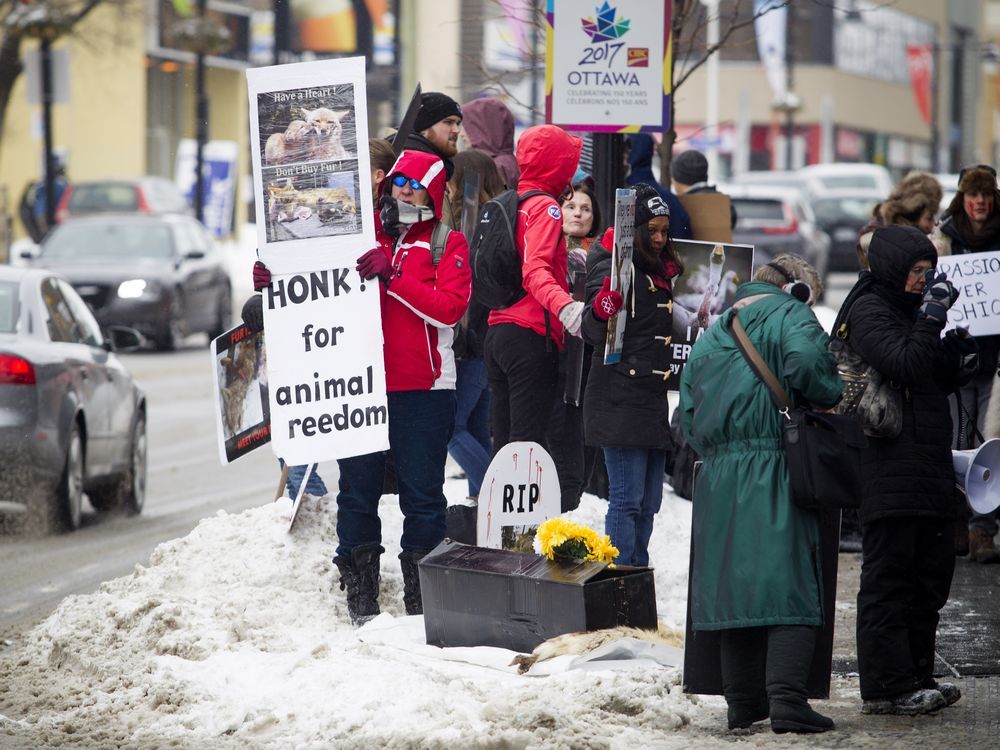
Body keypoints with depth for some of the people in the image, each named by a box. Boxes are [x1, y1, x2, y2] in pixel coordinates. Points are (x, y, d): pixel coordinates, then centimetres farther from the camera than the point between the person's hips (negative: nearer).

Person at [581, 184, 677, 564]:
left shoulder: (662, 271, 17)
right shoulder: (612, 267, -10)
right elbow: (594, 334, -18)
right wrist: (605, 301, -36)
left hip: (653, 402, 9)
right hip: (620, 402, -9)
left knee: (648, 503, 11)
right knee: (627, 500, -11)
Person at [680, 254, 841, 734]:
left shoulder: (713, 333, 23)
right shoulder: (790, 314, 2)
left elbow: (688, 411, 19)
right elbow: (805, 364, -18)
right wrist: (830, 395, -1)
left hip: (718, 477, 6)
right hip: (773, 474, -6)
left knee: (733, 584, 9)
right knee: (790, 586, -8)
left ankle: (743, 702, 9)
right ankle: (785, 699, -19)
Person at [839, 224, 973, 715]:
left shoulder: (907, 310, 20)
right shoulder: (869, 311, -7)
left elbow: (939, 383, 22)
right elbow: (905, 366, -20)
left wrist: (959, 353, 4)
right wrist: (931, 319, -19)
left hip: (928, 470, 10)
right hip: (889, 472, -10)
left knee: (930, 576, 13)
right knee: (889, 578, -7)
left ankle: (917, 678, 19)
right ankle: (886, 687, -5)